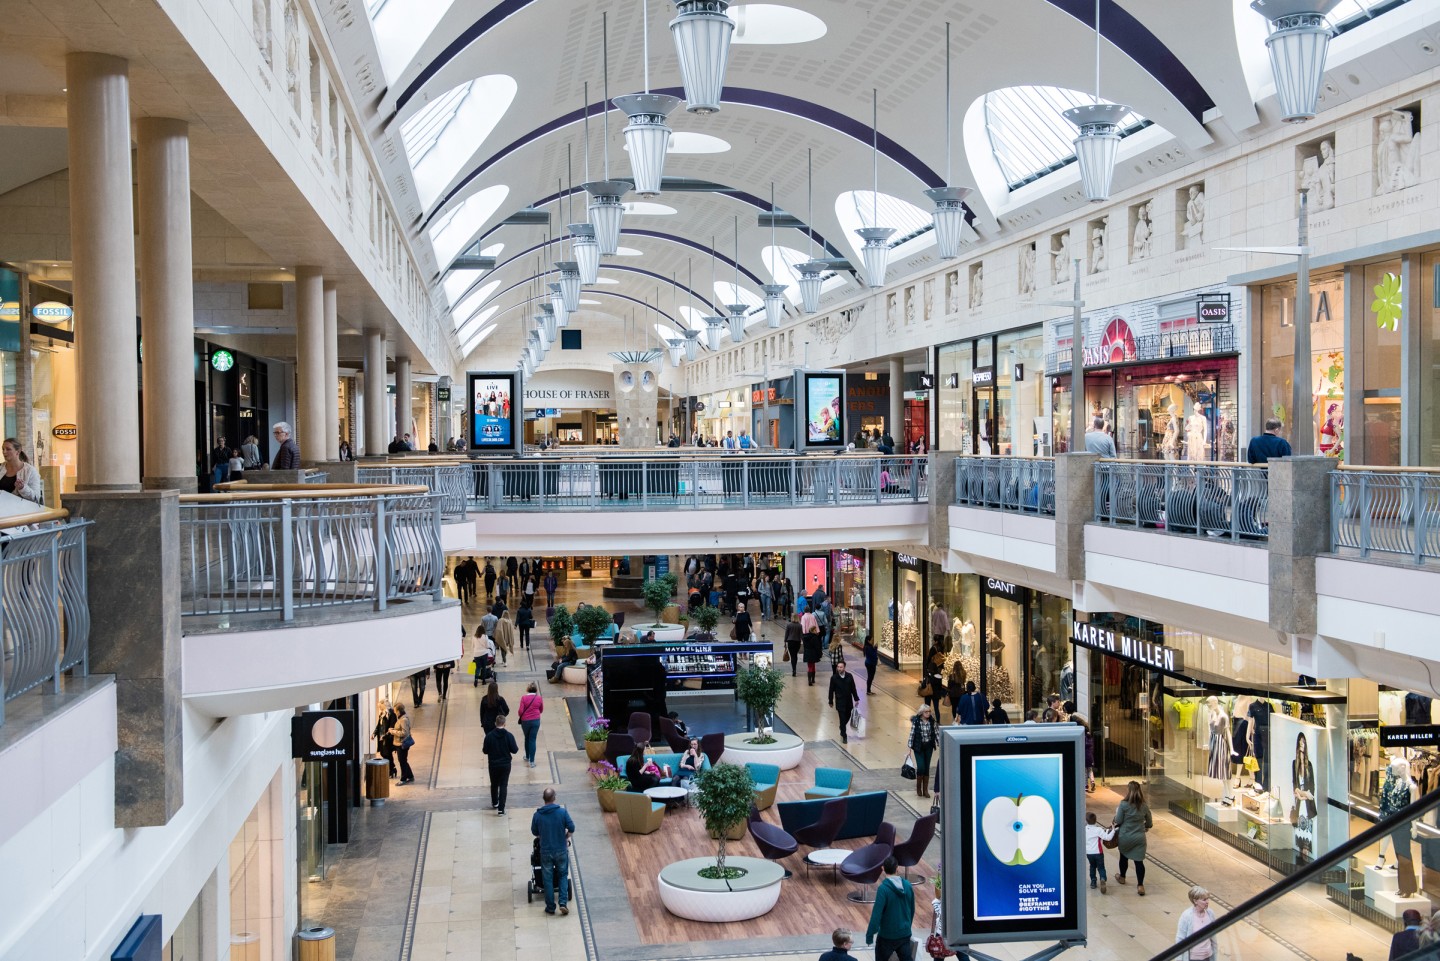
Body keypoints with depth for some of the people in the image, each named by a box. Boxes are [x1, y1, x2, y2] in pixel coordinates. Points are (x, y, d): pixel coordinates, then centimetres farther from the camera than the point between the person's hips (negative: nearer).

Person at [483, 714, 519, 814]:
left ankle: (494, 803, 42)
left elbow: (485, 751, -6)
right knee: (503, 786, 6)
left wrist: (483, 748, 16)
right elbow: (514, 750, -9)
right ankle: (501, 809, -1)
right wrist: (517, 748, 12)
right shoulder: (509, 736, -13)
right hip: (505, 765, -1)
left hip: (493, 765, 1)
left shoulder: (489, 736, -12)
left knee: (494, 784, 21)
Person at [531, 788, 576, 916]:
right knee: (563, 876, 17)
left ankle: (550, 907, 16)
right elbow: (571, 829, -8)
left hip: (545, 851, 0)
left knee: (547, 879, 12)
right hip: (561, 850, 0)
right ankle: (563, 902, 5)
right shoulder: (562, 812, -13)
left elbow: (534, 832, 5)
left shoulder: (537, 815, -9)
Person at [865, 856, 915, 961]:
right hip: (904, 934, 4)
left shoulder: (883, 888, -20)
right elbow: (912, 910, 10)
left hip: (887, 936, -4)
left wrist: (869, 934, -13)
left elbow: (876, 914, -21)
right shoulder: (907, 886, -2)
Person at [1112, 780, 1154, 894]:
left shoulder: (1124, 804, -16)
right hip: (1139, 838, 1)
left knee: (1124, 857, 22)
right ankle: (1140, 886, -2)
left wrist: (1117, 812, 7)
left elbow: (1118, 821, -12)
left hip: (1125, 837, -1)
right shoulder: (1144, 806, -5)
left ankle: (1122, 877, 42)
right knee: (1139, 861, 4)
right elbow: (1149, 824, 4)